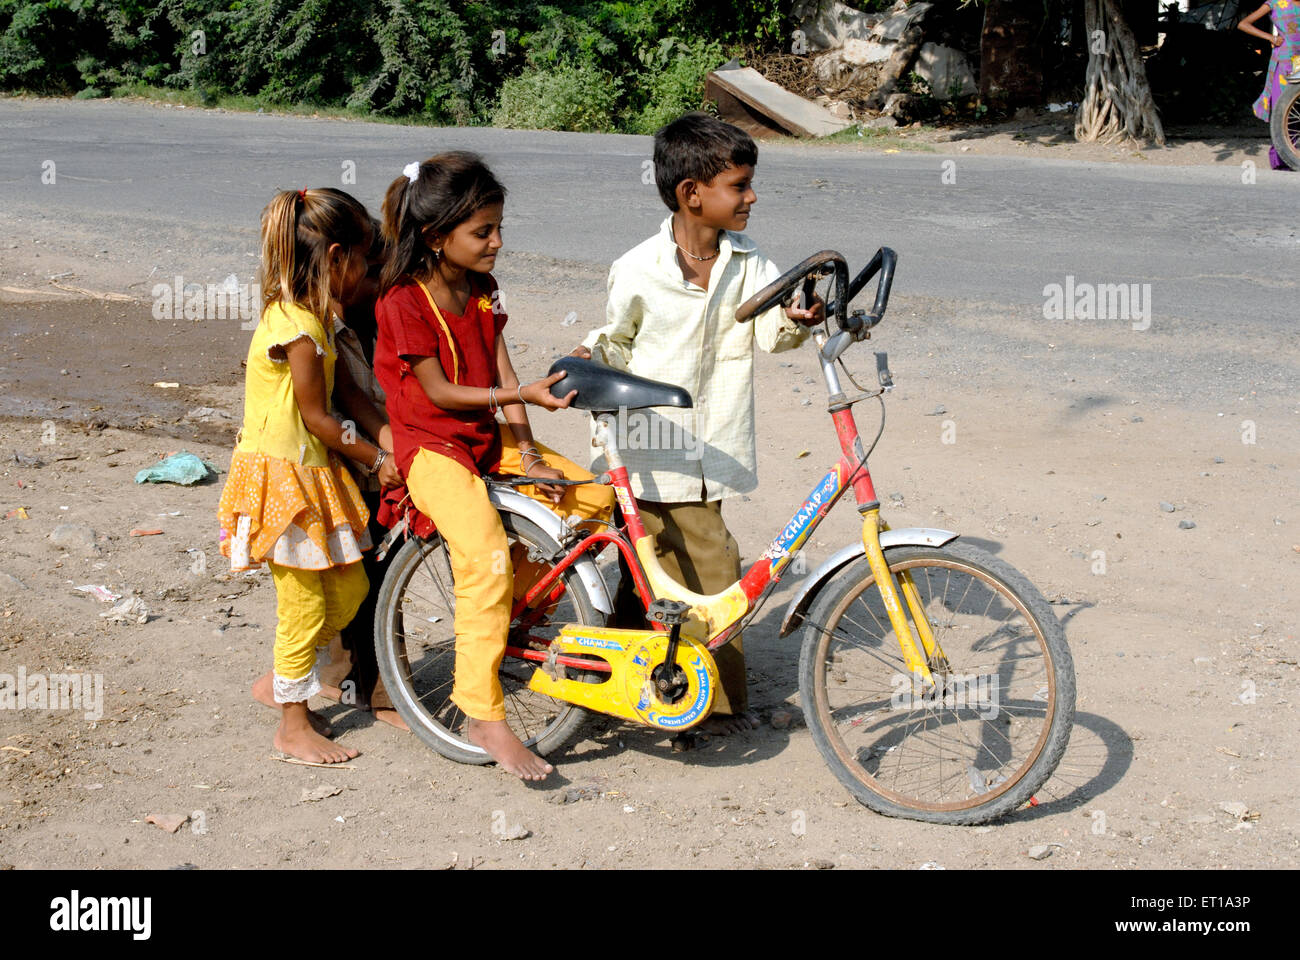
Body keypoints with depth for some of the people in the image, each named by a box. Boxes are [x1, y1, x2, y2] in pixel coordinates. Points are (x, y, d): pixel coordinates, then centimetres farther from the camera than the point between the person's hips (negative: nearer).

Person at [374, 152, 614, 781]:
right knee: (486, 557, -27)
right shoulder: (404, 301, -14)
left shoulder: (482, 291, 8)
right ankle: (484, 717, -21)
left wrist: (528, 455, -5)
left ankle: (519, 599, 13)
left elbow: (501, 374, 5)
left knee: (594, 496, -6)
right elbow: (439, 392, -15)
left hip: (490, 439, 8)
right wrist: (522, 395, -23)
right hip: (431, 446, -7)